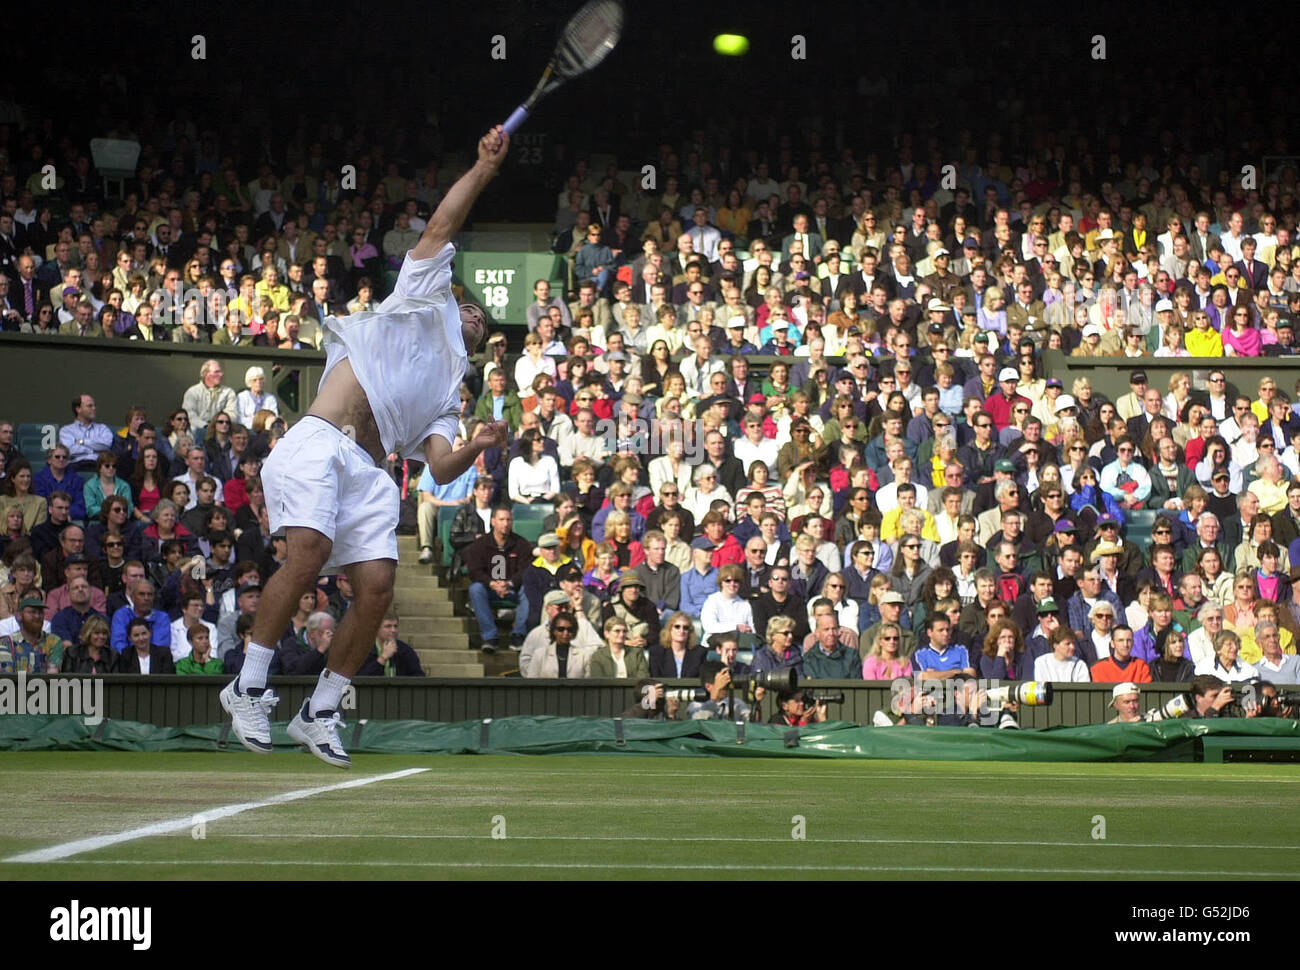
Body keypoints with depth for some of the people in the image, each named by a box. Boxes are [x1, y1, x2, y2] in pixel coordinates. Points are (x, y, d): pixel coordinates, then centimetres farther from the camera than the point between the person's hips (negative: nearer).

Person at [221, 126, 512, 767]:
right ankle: (248, 686, -16)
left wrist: (476, 448, -5)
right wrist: (485, 167, 18)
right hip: (318, 443, -5)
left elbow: (441, 468, 14)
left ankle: (319, 712, 1)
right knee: (310, 552, -26)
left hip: (369, 472, 5)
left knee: (377, 583, -13)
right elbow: (443, 223, 20)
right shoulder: (426, 304, 24)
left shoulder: (447, 396, 30)